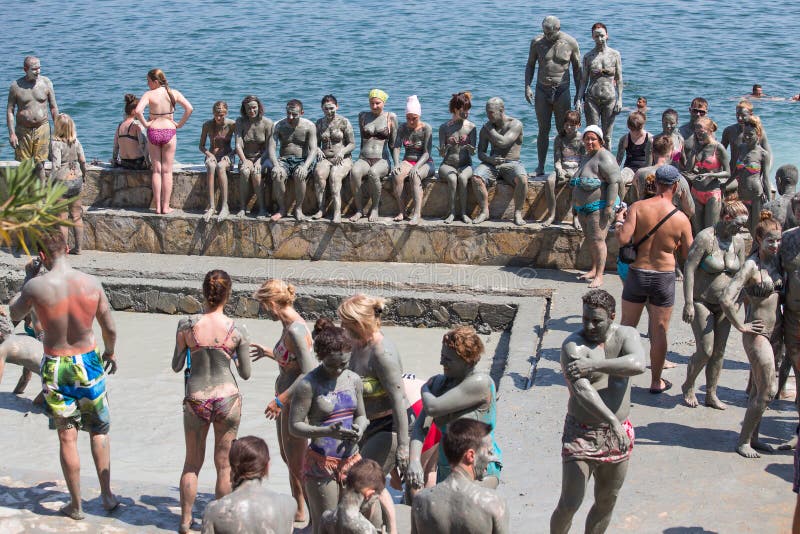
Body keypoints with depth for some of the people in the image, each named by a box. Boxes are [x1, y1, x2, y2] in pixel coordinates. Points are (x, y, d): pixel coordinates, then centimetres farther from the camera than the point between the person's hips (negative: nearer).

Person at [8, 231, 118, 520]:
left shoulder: (36, 286, -16)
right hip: (88, 363, 2)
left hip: (56, 367, -2)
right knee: (98, 431, 19)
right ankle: (107, 495, 24)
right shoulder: (92, 283, -9)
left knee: (67, 437, 10)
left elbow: (14, 314, 5)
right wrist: (110, 352, 19)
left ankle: (76, 505, 19)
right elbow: (110, 329, 0)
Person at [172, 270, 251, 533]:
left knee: (192, 464, 18)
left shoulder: (187, 325, -10)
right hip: (227, 399, -1)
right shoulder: (237, 330, -11)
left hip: (196, 400, 1)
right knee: (224, 465, 13)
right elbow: (246, 373, -3)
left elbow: (176, 366, 0)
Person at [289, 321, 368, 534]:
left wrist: (359, 428, -7)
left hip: (351, 459, 6)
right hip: (321, 462, -5)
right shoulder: (309, 384, -11)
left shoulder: (354, 380, 6)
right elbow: (294, 426, -12)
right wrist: (327, 432, -26)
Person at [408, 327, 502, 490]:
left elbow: (433, 408, -22)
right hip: (445, 469, 7)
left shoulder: (480, 383, -19)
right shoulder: (440, 382, 4)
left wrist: (425, 389, 0)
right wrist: (414, 460, -20)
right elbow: (419, 426, -3)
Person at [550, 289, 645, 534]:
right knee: (569, 505, -6)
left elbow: (638, 364, -25)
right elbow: (582, 390, -31)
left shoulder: (626, 335, -3)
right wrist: (613, 421, -42)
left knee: (606, 503, 17)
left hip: (618, 435, 5)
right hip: (581, 434, -4)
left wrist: (594, 365, -32)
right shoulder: (573, 345, -17)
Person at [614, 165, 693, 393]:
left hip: (637, 274, 1)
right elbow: (688, 254, -2)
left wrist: (619, 220, 0)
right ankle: (656, 381, 21)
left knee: (627, 326, 15)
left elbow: (623, 239, -19)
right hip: (664, 278, -1)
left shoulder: (637, 207, -11)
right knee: (659, 332, 10)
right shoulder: (681, 219, -10)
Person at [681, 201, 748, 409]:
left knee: (719, 352, 5)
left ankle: (711, 394, 17)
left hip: (724, 304, 6)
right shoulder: (705, 238, -16)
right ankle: (688, 387, 16)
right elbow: (689, 269, -17)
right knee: (705, 351, -8)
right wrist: (688, 303, -21)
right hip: (702, 302, -6)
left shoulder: (738, 241, 2)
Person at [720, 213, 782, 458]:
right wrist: (741, 326, -16)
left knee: (759, 389, 14)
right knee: (768, 390, -6)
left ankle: (752, 436, 24)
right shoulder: (751, 265, -17)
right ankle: (743, 441, 6)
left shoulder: (777, 260, 6)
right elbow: (726, 300, -26)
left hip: (776, 330, 7)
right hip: (758, 333, -7)